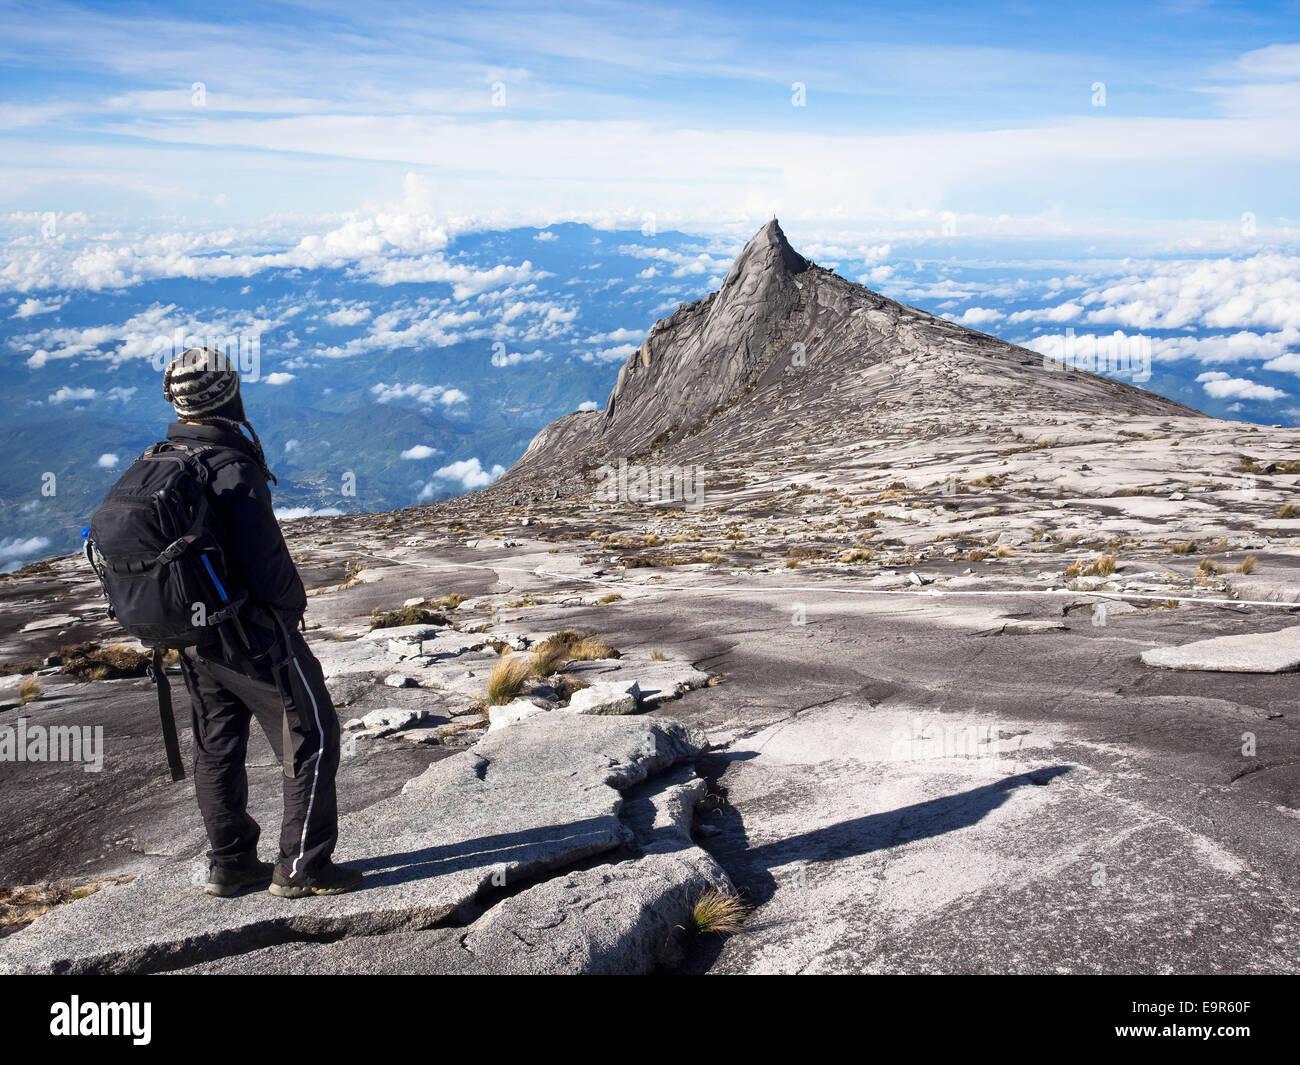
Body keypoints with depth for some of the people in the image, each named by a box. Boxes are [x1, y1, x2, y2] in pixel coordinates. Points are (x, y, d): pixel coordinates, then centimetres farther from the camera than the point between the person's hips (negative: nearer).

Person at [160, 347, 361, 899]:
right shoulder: (233, 471, -23)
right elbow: (267, 569, -23)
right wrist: (293, 606, -4)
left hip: (195, 637, 8)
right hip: (254, 635, -8)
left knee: (217, 749, 18)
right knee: (311, 743, 4)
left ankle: (229, 866, 29)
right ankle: (302, 868, 10)